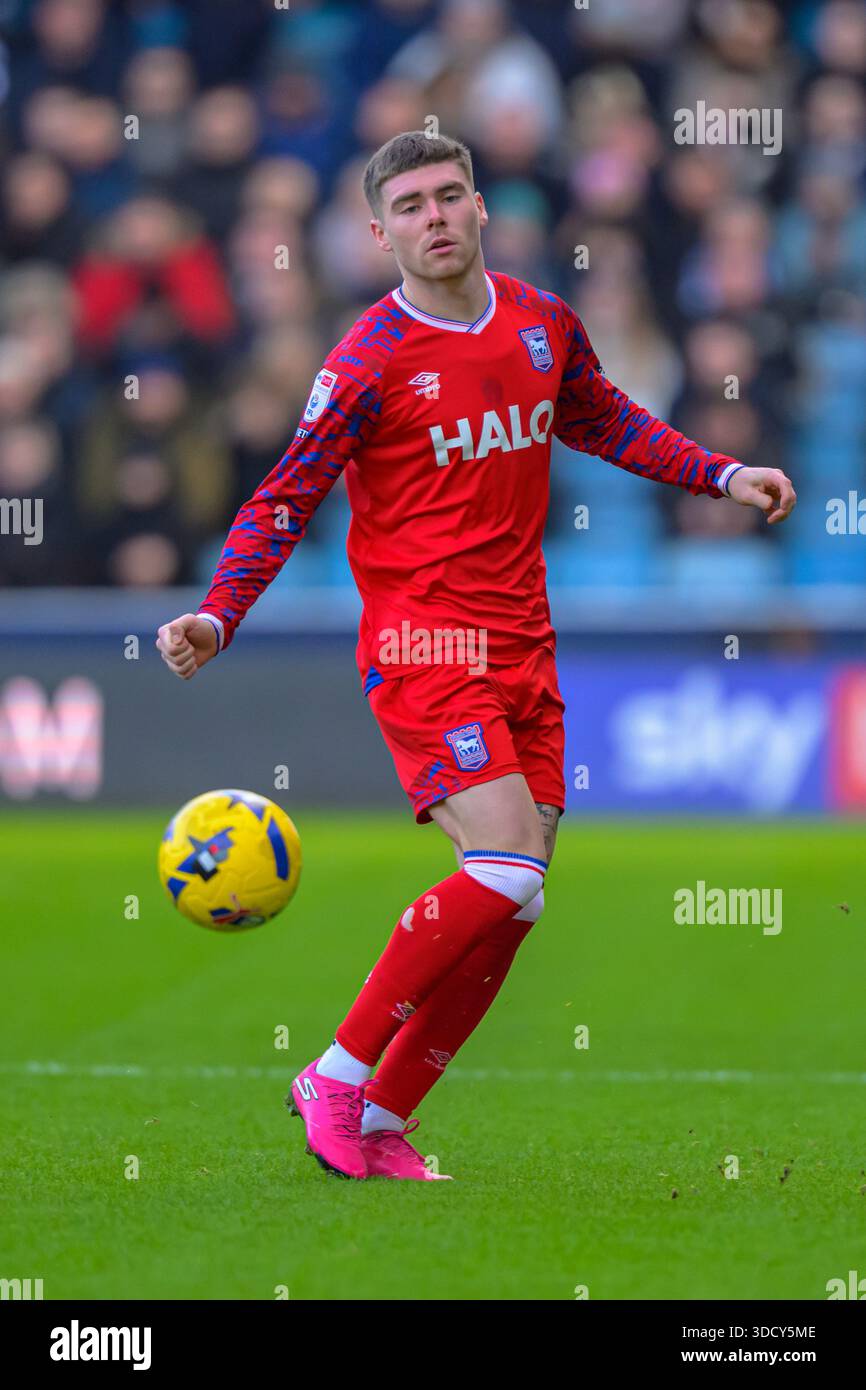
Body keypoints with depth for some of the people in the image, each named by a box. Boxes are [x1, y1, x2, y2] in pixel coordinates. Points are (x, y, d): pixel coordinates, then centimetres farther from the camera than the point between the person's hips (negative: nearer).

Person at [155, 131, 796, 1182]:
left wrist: (721, 475, 19)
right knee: (507, 873, -21)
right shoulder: (367, 364, -10)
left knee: (509, 913, 3)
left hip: (523, 650, 7)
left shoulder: (545, 324, 8)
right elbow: (284, 502, -7)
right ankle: (337, 1078, -9)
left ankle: (380, 1123, 13)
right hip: (423, 647, -7)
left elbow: (600, 420, 28)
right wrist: (215, 619, -20)